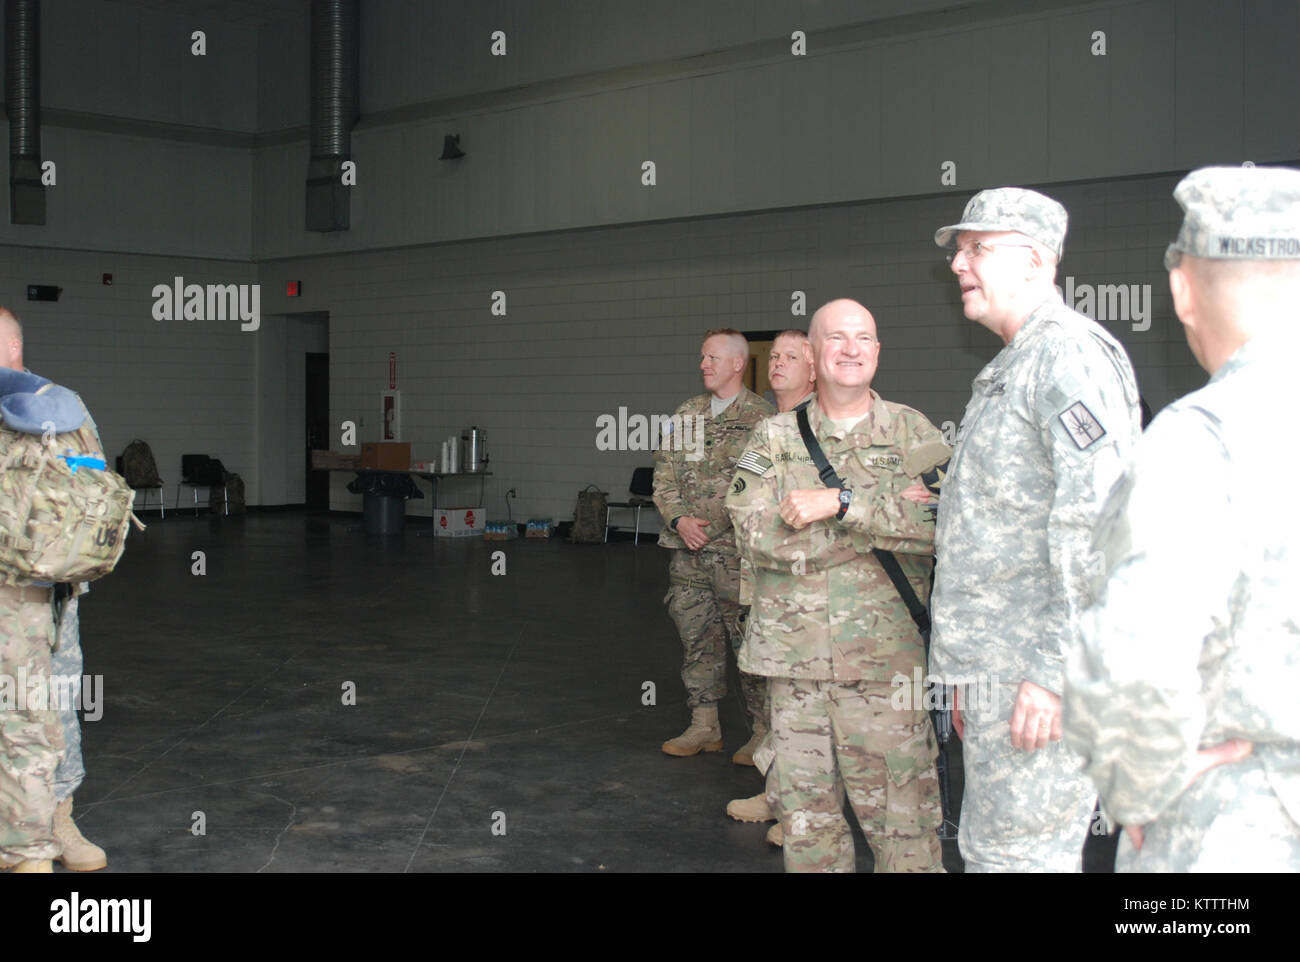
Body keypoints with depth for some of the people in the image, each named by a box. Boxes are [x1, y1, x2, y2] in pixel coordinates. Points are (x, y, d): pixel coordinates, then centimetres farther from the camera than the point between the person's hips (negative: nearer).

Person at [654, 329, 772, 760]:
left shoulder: (760, 417, -3)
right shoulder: (687, 413, 14)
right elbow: (663, 474, 14)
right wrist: (679, 519, -3)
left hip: (738, 551, -5)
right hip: (687, 550, 6)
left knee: (750, 640, -2)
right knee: (696, 636, 11)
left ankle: (763, 731, 10)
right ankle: (704, 726, 21)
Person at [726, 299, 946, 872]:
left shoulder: (913, 433, 5)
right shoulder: (774, 438, 8)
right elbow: (757, 531, -9)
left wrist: (842, 503, -18)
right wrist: (885, 515, -12)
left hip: (885, 658, -2)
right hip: (794, 654, 2)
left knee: (901, 817, -1)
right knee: (806, 812, 10)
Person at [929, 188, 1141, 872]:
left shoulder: (1070, 354, -13)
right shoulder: (1009, 369, 21)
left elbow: (1097, 525, -23)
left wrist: (1055, 669, -25)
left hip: (1035, 676, -10)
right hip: (998, 665, 10)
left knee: (1019, 851, -6)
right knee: (989, 847, 16)